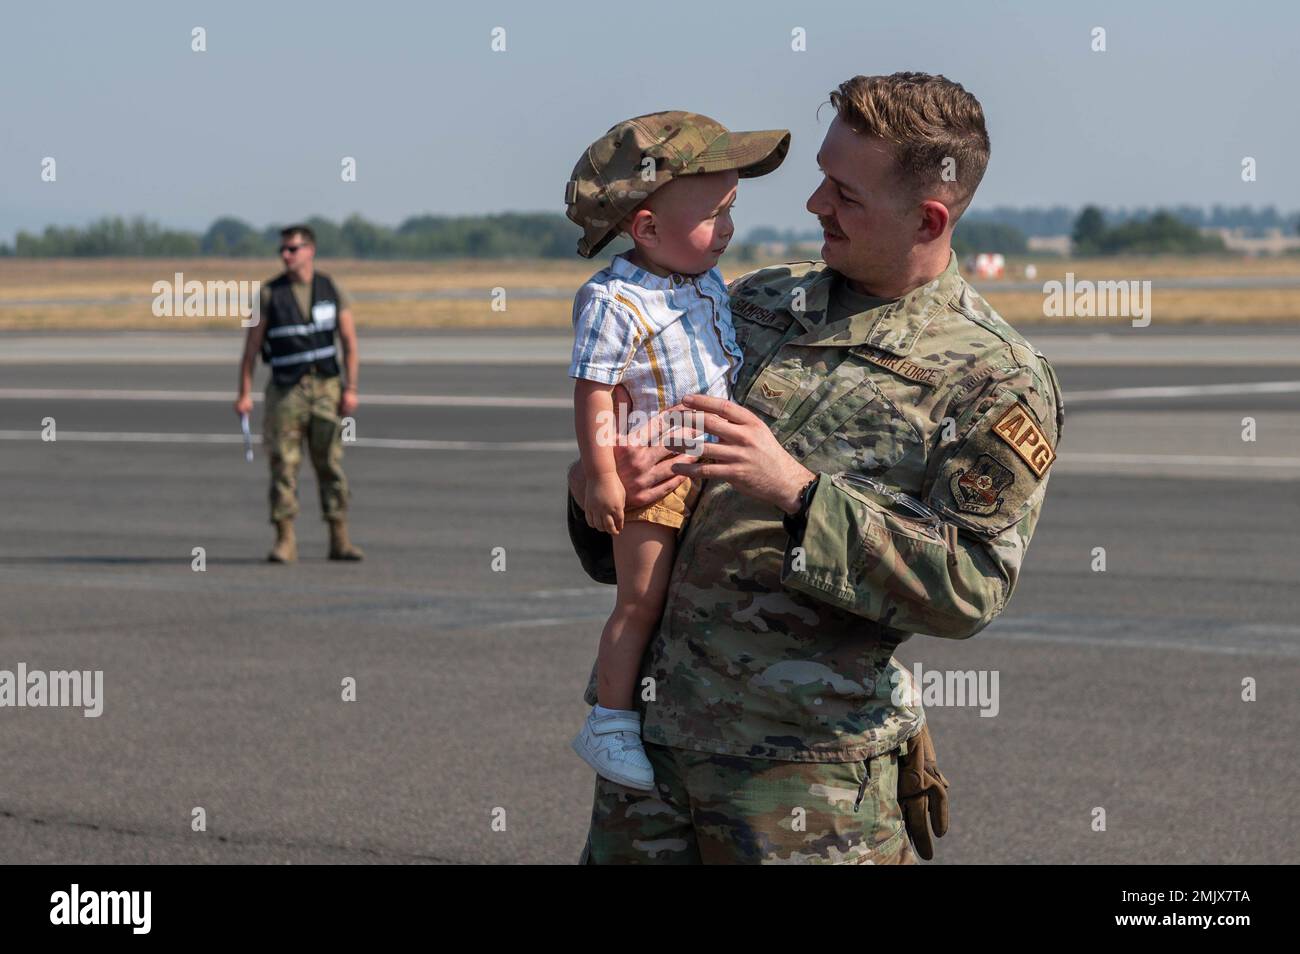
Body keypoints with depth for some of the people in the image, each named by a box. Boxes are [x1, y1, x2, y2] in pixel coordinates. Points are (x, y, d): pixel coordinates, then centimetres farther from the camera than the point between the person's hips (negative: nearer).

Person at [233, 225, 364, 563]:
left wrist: (351, 388, -4)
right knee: (283, 464, -4)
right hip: (285, 390, -1)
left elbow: (349, 341, 5)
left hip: (325, 386, 1)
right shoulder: (270, 293, -1)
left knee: (331, 464, 2)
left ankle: (340, 540, 6)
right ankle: (285, 541, -1)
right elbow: (252, 345, -1)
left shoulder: (331, 290, 4)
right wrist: (244, 393, -7)